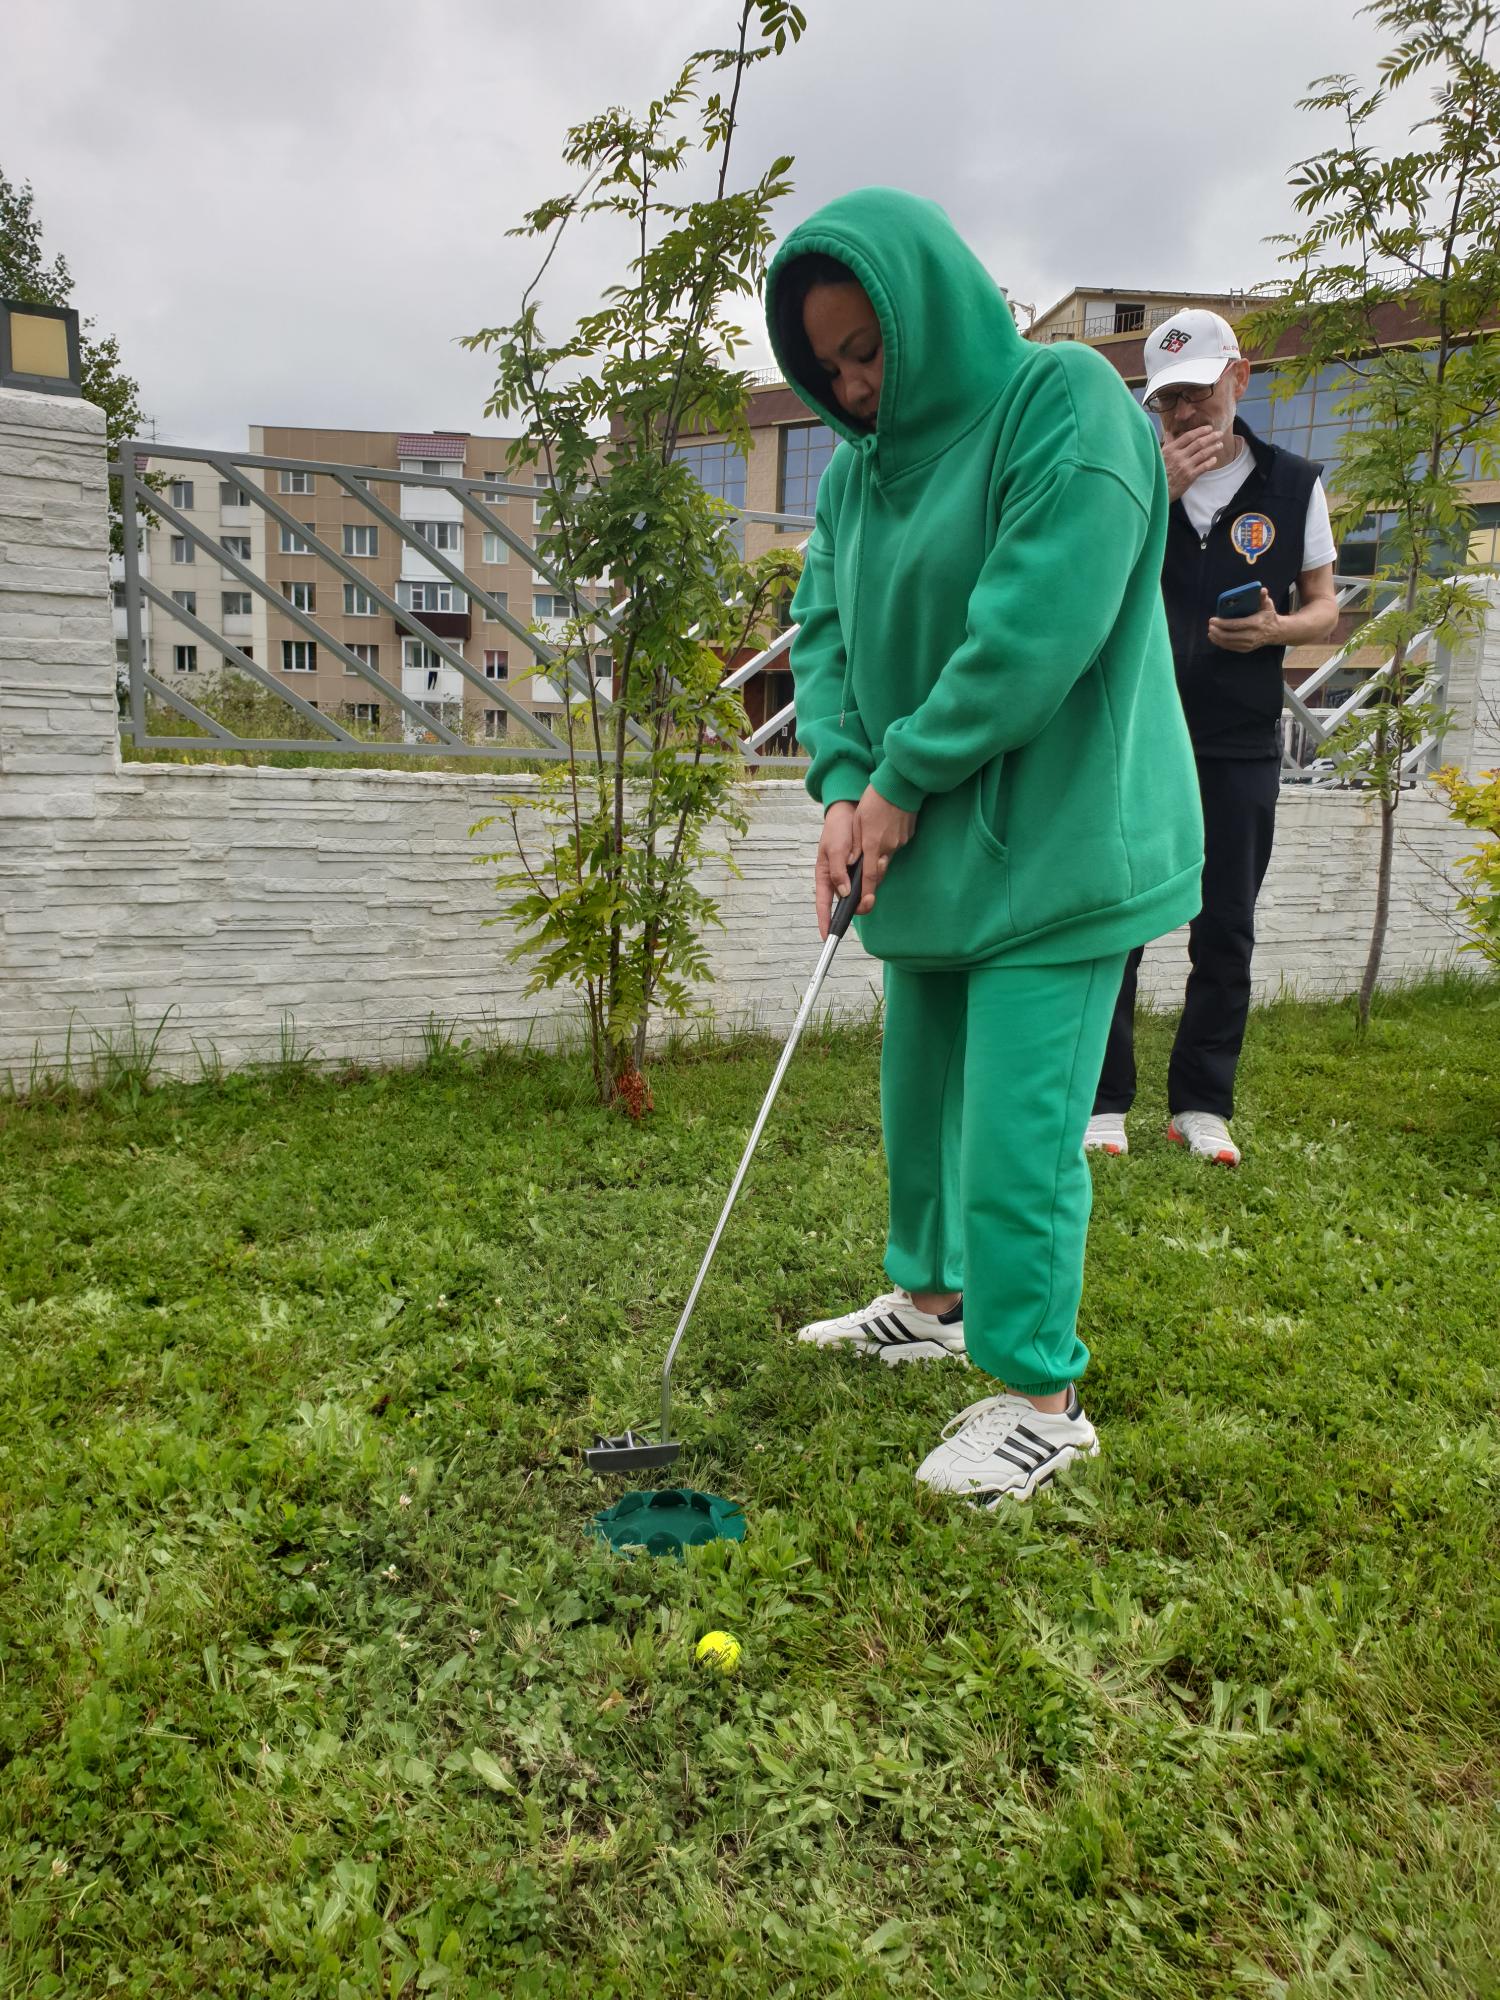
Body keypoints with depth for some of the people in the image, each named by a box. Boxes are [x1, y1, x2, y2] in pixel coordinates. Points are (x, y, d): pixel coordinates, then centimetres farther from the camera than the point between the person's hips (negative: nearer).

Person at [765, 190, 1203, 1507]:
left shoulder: (1067, 402, -12)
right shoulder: (861, 468, 11)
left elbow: (1039, 627, -22)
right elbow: (824, 630, 8)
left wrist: (904, 777, -15)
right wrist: (843, 786, -9)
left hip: (1054, 847, -7)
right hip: (929, 850, 8)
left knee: (1018, 1124, -8)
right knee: (922, 1093, 17)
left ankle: (1042, 1396, 9)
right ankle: (930, 1299, 38)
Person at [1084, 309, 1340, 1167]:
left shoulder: (1295, 484, 6)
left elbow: (1326, 606, 9)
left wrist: (1277, 629, -13)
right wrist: (1155, 494, -14)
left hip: (1241, 748, 1)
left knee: (1226, 932, 4)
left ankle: (1201, 1105, 17)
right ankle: (1105, 1101, 9)